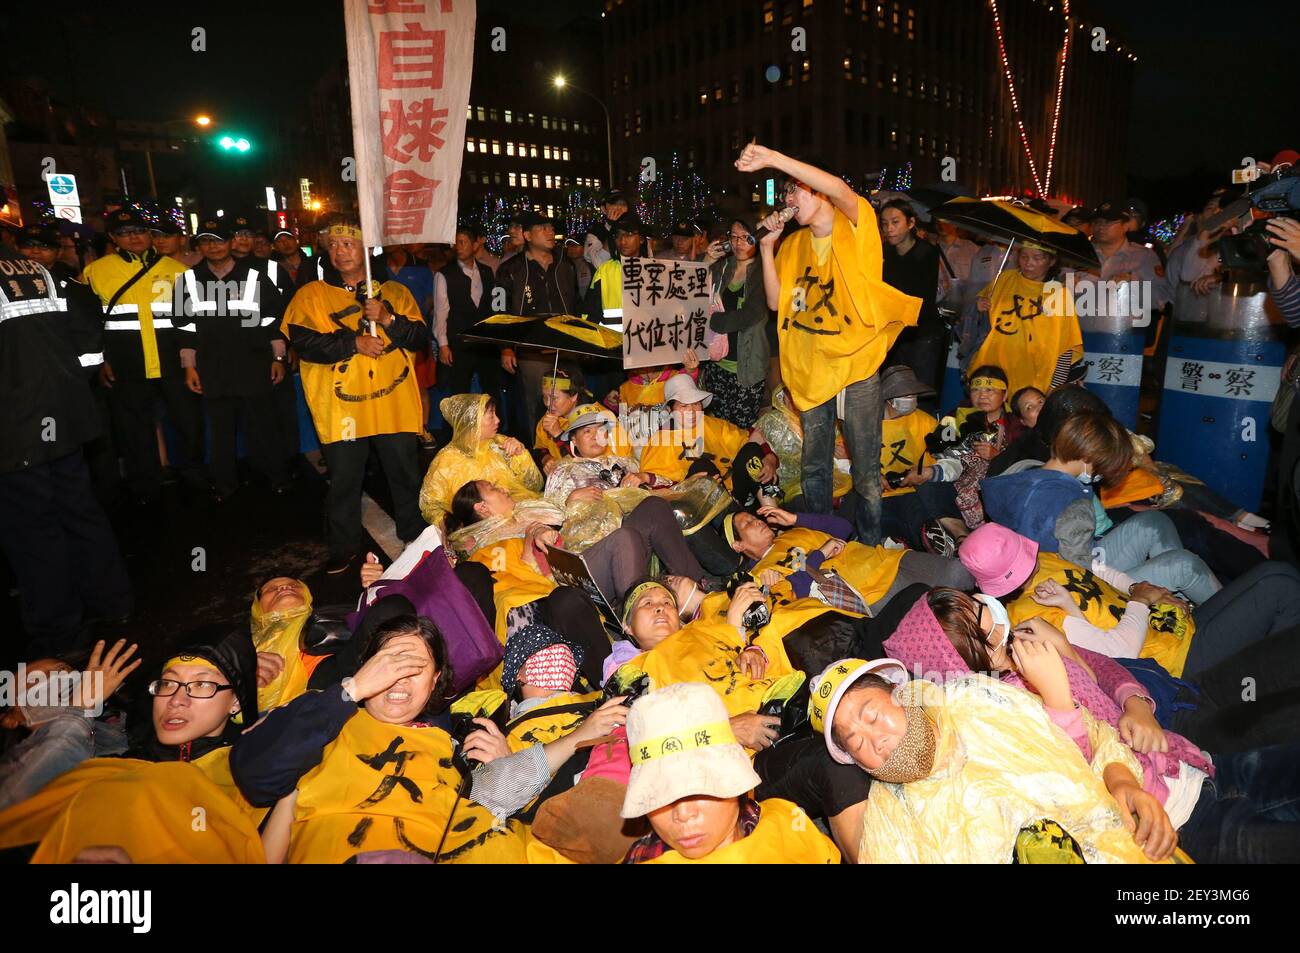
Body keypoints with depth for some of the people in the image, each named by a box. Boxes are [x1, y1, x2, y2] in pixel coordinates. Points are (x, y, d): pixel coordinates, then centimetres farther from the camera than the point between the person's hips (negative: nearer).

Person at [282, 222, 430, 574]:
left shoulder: (395, 292, 12)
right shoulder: (312, 295, 7)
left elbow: (421, 339, 4)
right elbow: (302, 342, -6)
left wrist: (388, 319, -11)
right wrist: (353, 343, -13)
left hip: (394, 403, 1)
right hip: (340, 406, -1)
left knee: (406, 475, 10)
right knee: (344, 480, 6)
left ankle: (415, 538, 28)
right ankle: (344, 547, 23)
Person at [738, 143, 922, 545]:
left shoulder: (855, 228, -4)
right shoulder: (794, 244, 12)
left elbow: (841, 190, -26)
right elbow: (776, 301, 6)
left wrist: (773, 159, -28)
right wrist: (767, 247, -2)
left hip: (856, 365, -5)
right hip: (810, 370, 5)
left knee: (866, 472, 2)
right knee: (814, 468, 15)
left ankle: (869, 549, 18)